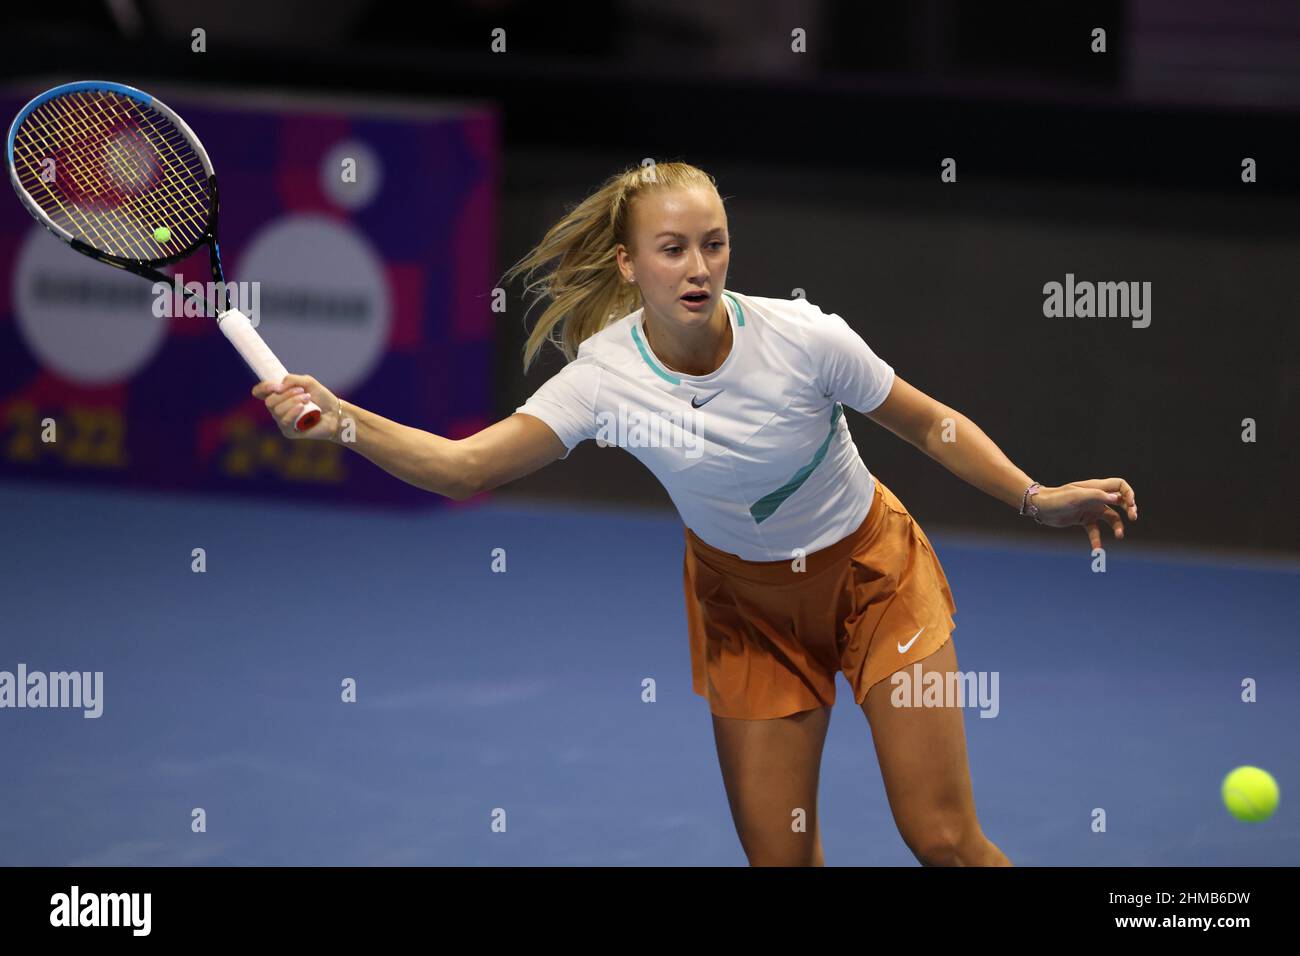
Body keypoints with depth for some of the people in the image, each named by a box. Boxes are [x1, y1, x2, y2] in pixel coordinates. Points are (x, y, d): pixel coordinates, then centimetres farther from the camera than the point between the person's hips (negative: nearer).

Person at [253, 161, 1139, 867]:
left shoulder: (803, 338, -25)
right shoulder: (605, 375, -21)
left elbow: (930, 422, -10)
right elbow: (464, 465, -27)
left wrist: (1036, 499, -18)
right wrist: (343, 419, -42)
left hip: (873, 569, -2)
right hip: (745, 600, 2)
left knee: (945, 840, -7)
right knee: (780, 857, -2)